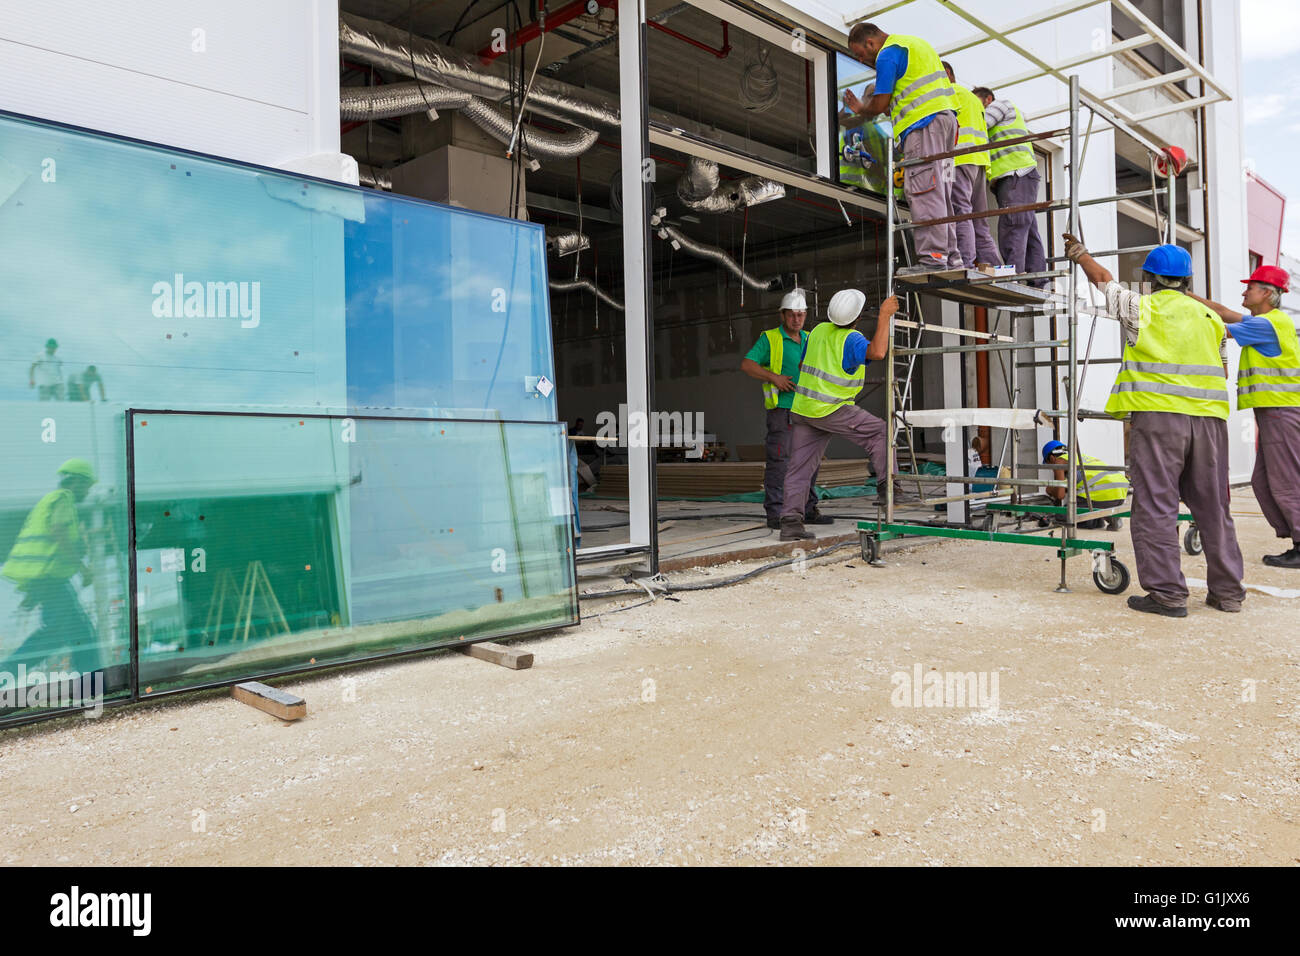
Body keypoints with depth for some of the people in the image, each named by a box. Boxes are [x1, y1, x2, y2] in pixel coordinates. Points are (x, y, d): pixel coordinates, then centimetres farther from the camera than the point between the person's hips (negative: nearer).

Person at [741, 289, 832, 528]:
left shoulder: (809, 340, 18)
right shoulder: (770, 339, 0)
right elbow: (746, 364, -8)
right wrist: (774, 377, -17)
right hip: (782, 409, -6)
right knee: (779, 461, -9)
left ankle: (808, 510, 17)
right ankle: (774, 514, -5)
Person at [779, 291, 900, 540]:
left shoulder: (818, 330, 10)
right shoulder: (850, 339, -12)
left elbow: (802, 364, 21)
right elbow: (877, 352, -31)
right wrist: (885, 315, -22)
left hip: (802, 408, 7)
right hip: (830, 410, -7)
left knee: (800, 466, 6)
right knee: (878, 432, 6)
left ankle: (790, 522, 2)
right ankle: (887, 487, 1)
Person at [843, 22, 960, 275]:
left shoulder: (888, 53, -4)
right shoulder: (916, 43, 27)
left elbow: (880, 104, -8)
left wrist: (860, 110, 12)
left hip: (923, 122, -10)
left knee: (924, 192, -14)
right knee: (940, 193, 8)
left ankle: (932, 258, -20)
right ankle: (951, 259, 7)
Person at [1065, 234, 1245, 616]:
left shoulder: (1143, 307, 4)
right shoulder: (1210, 317, 17)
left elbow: (1104, 279, 21)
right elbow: (1222, 372, 20)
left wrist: (1079, 254, 37)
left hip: (1158, 414, -5)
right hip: (1209, 417, 5)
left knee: (1156, 505, -3)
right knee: (1212, 506, 12)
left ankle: (1167, 592, -6)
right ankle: (1227, 590, 18)